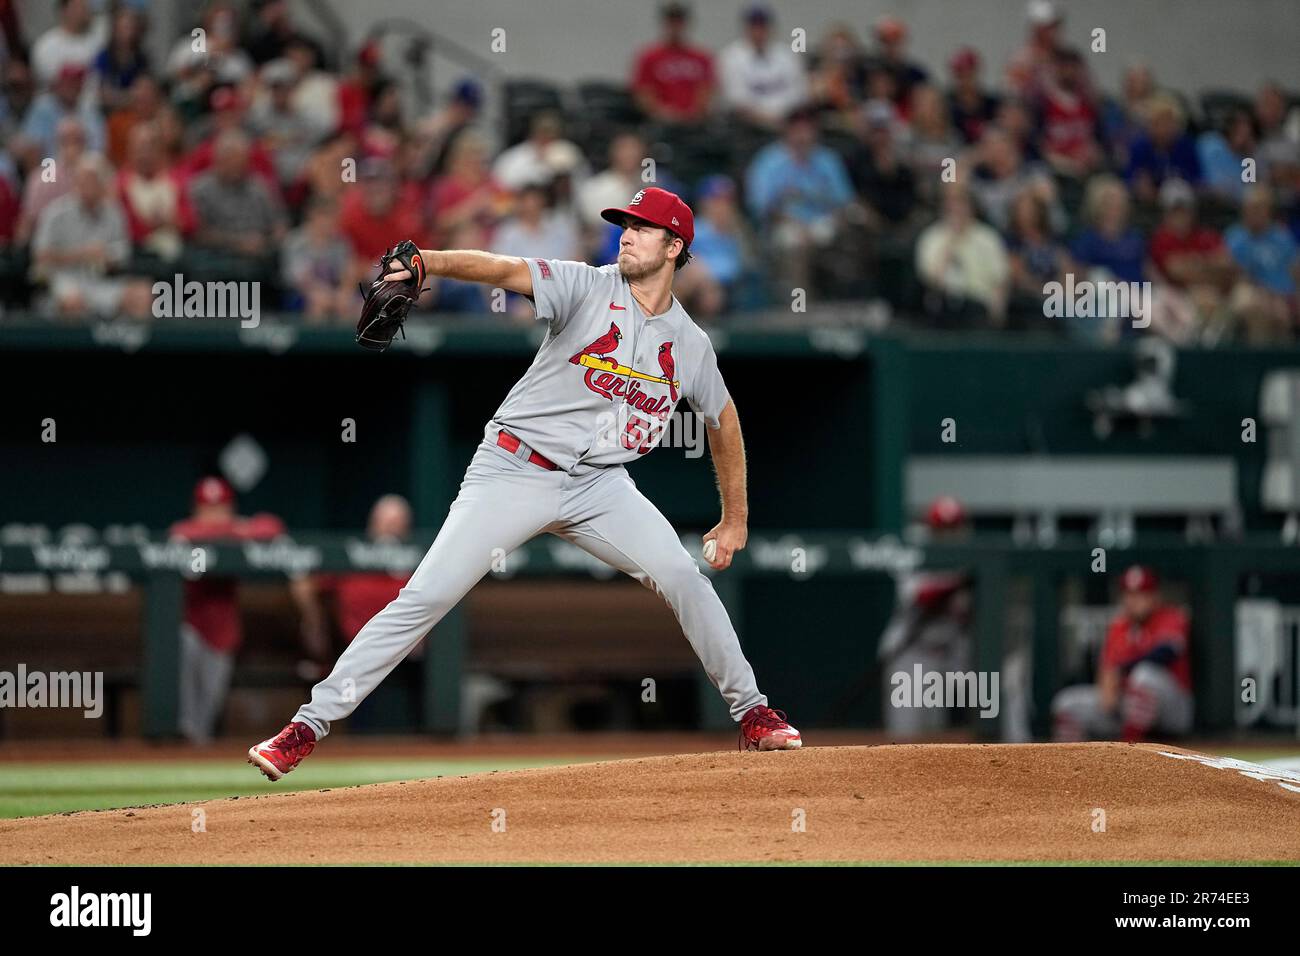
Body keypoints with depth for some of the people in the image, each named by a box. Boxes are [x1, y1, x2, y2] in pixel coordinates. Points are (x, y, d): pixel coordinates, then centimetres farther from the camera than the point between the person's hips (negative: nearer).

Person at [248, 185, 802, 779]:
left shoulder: (690, 345, 6)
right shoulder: (588, 287, -6)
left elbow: (723, 419, 23)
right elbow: (506, 270, -24)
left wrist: (735, 518, 22)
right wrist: (432, 262, -43)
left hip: (599, 485, 3)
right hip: (514, 473, -3)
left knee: (684, 578, -14)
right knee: (426, 597, -12)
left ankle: (750, 712, 5)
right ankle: (309, 725, -10)